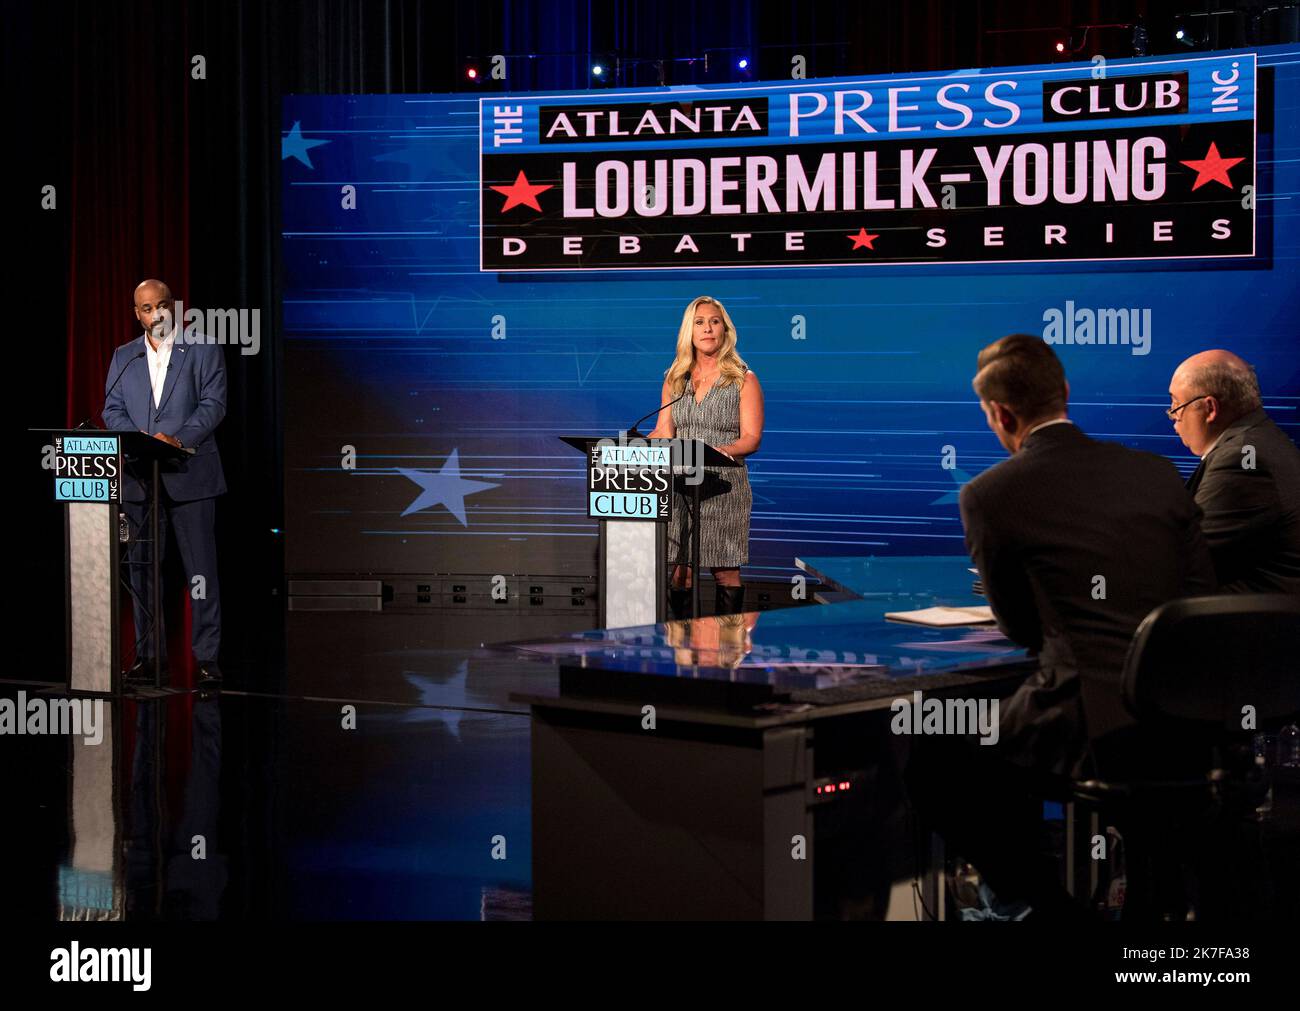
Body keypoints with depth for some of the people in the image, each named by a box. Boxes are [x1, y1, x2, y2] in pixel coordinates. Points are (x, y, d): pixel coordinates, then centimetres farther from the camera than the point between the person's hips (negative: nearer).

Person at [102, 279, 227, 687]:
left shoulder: (203, 350, 4)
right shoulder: (123, 357, 15)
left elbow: (213, 404, -5)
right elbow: (112, 410, 8)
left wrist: (178, 438, -20)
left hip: (190, 474, -3)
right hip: (139, 478, 4)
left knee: (200, 567, -4)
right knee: (142, 566, 6)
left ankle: (207, 655, -1)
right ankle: (147, 653, 13)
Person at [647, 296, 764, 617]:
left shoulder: (743, 380, 1)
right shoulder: (674, 379, 13)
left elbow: (751, 439, -6)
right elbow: (663, 431, 10)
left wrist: (717, 452, -24)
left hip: (724, 485, -3)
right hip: (679, 484, 3)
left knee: (725, 572, -1)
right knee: (678, 571, 1)